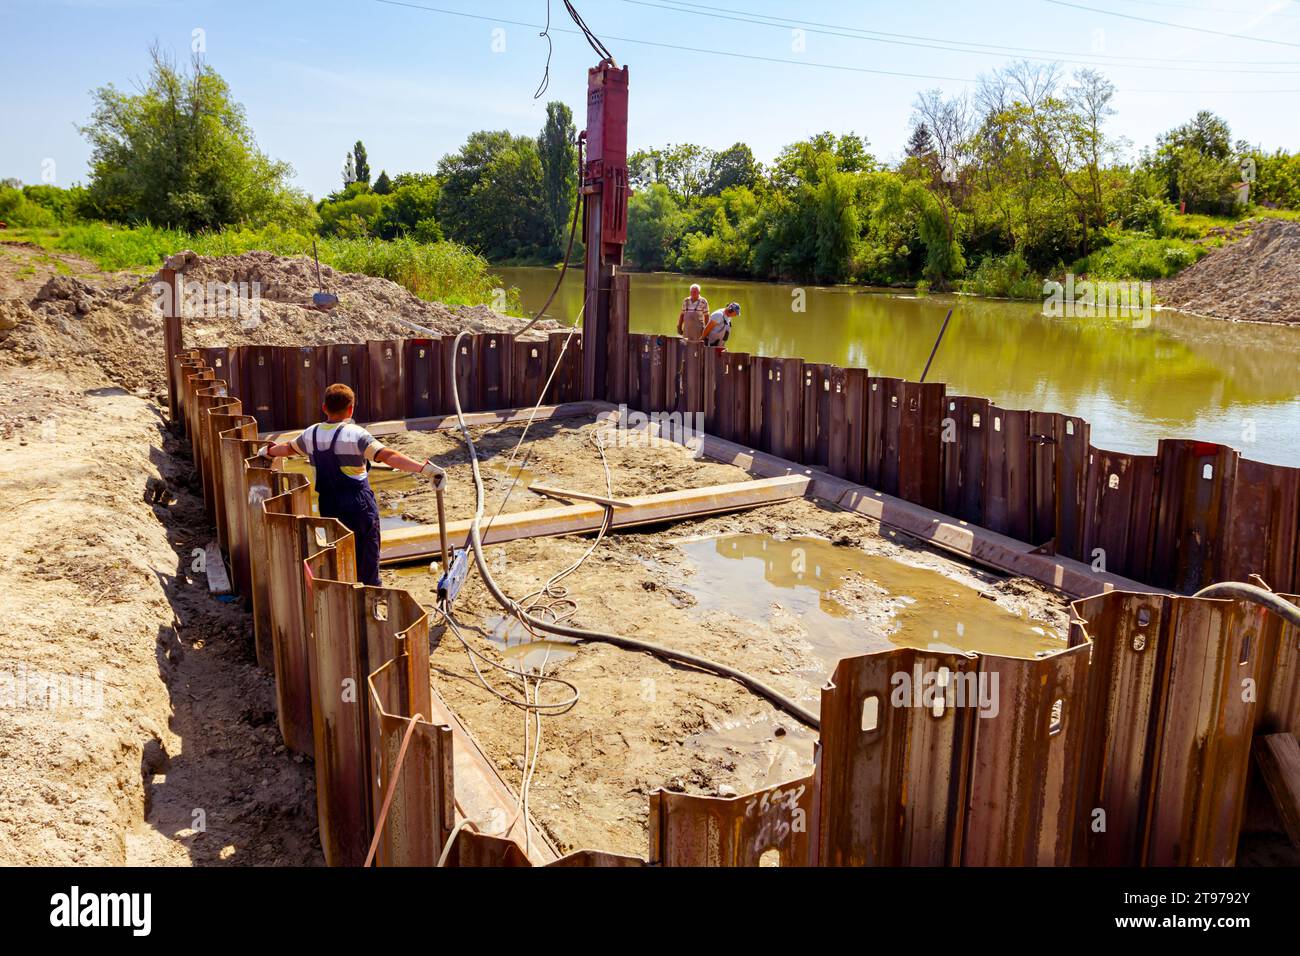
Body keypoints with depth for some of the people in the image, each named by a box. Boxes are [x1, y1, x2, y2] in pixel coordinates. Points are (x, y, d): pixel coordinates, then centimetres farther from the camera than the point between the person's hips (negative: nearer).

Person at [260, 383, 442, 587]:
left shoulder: (311, 433, 5)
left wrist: (268, 451, 49)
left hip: (329, 507, 6)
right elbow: (388, 456, -28)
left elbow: (288, 448, 26)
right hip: (359, 507, -6)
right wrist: (425, 468, -35)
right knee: (367, 560, 5)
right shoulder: (355, 434, -15)